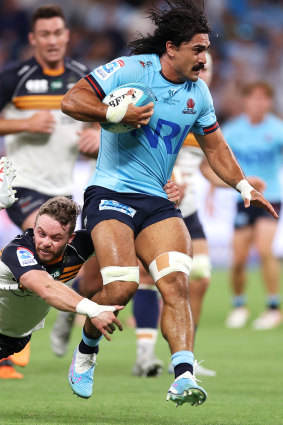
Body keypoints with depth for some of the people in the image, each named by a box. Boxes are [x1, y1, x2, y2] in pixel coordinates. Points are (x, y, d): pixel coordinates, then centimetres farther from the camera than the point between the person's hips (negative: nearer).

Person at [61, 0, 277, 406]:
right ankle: (85, 351, 9)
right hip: (110, 193, -5)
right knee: (122, 286, -20)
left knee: (176, 282, -18)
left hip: (156, 202, 5)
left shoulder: (198, 93, 10)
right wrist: (117, 113, -20)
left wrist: (244, 186, 13)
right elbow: (71, 101, -8)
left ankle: (183, 376, -24)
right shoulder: (129, 69, -6)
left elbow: (214, 145, 24)